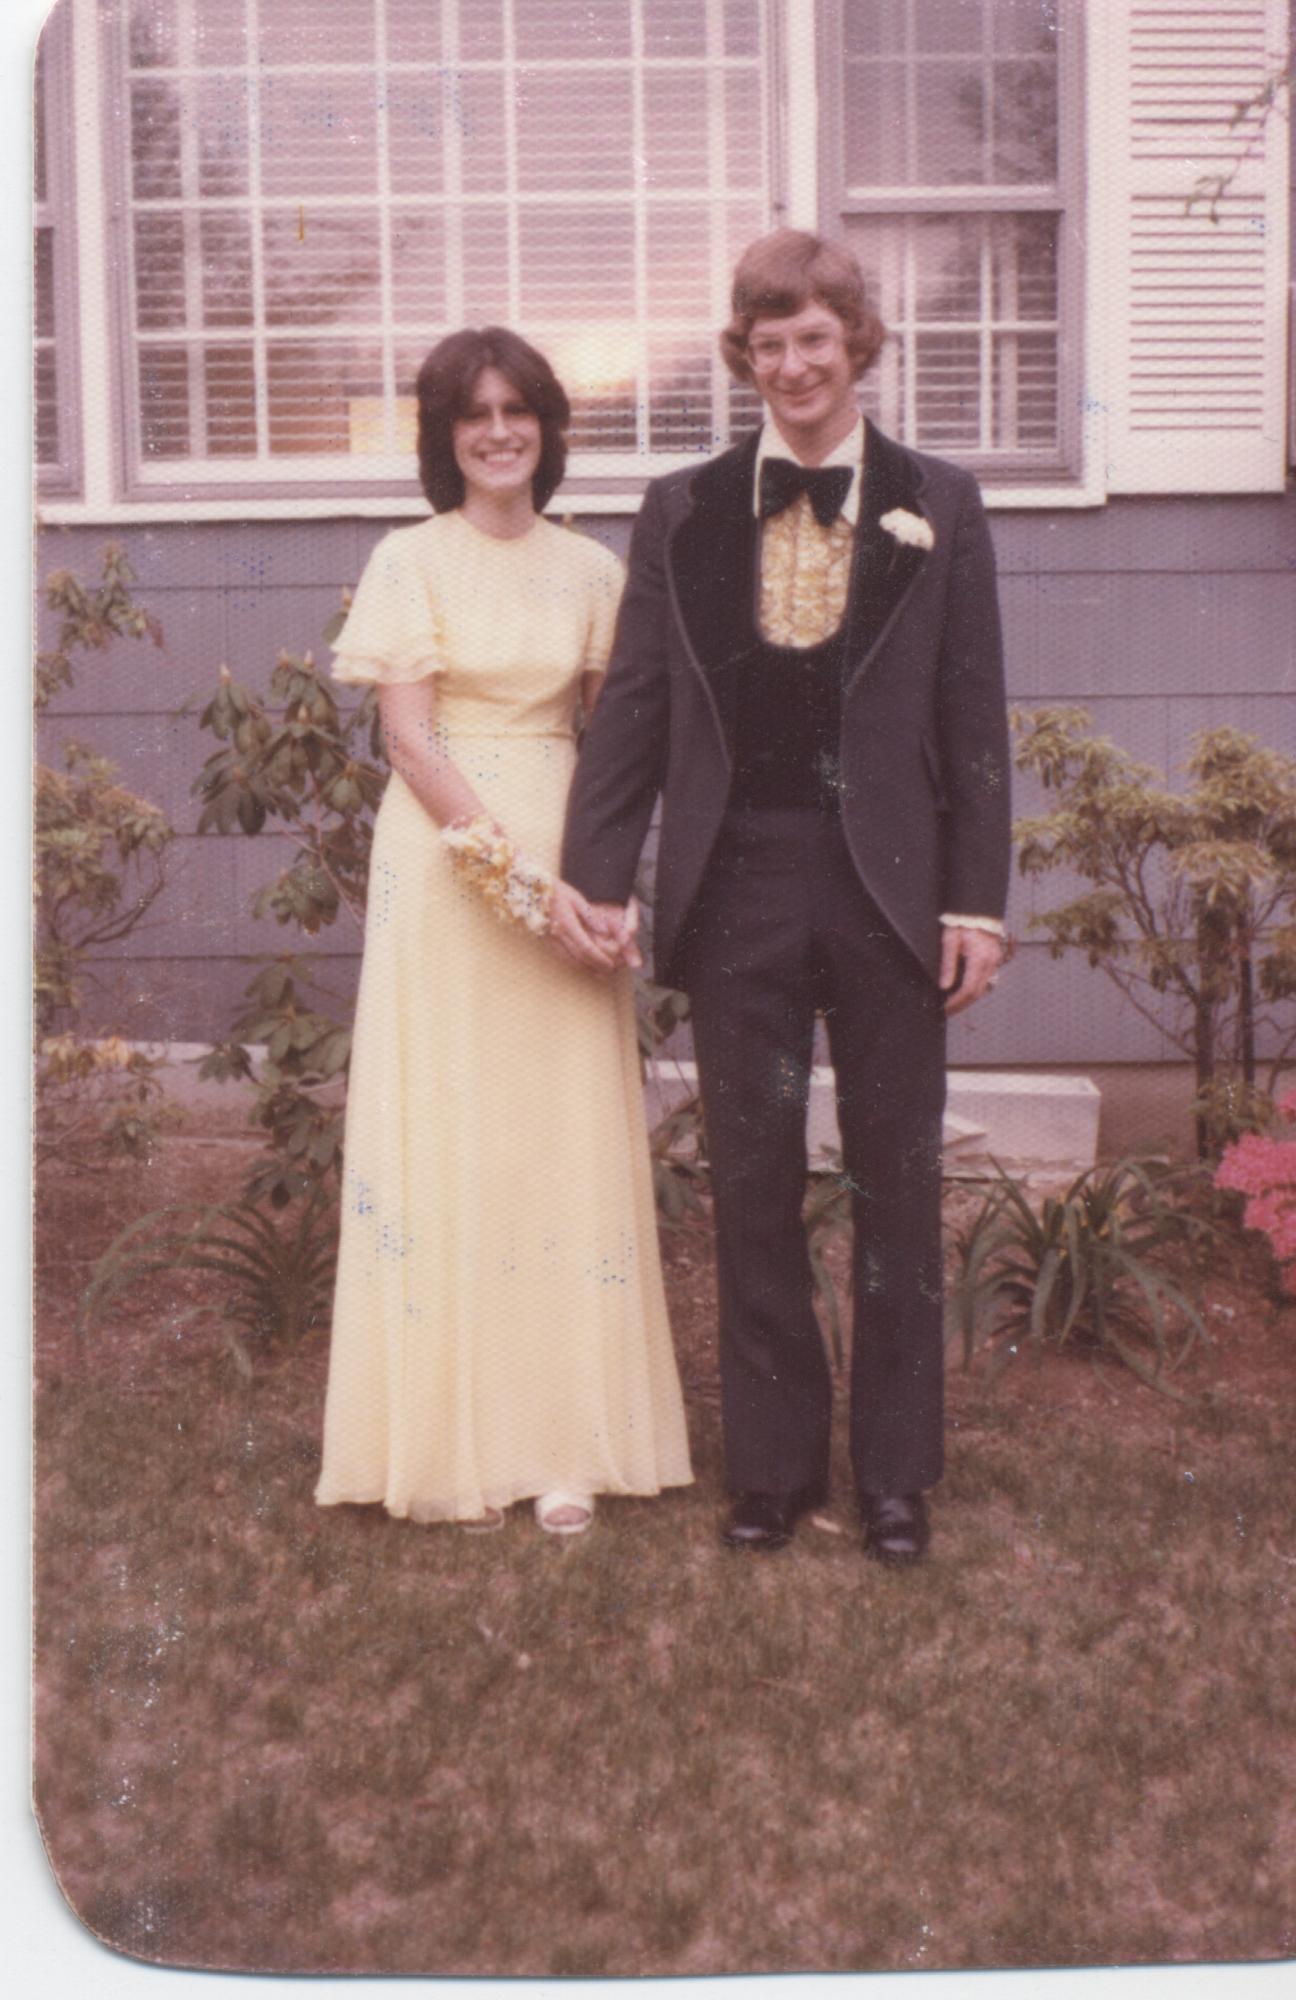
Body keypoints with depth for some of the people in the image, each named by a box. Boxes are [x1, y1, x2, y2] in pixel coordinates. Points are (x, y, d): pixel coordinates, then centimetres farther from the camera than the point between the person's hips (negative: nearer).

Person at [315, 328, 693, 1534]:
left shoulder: (590, 570, 9)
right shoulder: (409, 561, 0)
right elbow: (408, 736, -8)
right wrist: (514, 874, -16)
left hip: (565, 860, 3)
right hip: (446, 862, -3)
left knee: (568, 1140, 3)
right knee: (449, 1132, 1)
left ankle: (563, 1442, 12)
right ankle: (456, 1439, 12)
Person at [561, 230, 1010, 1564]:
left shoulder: (938, 509, 5)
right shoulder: (681, 514, 7)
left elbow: (973, 718, 2)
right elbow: (632, 705, 6)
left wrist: (977, 899, -3)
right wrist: (598, 877, -2)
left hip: (888, 888, -1)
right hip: (737, 888, 1)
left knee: (897, 1182, 7)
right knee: (752, 1185, 8)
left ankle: (895, 1473, 21)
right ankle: (773, 1464, 22)